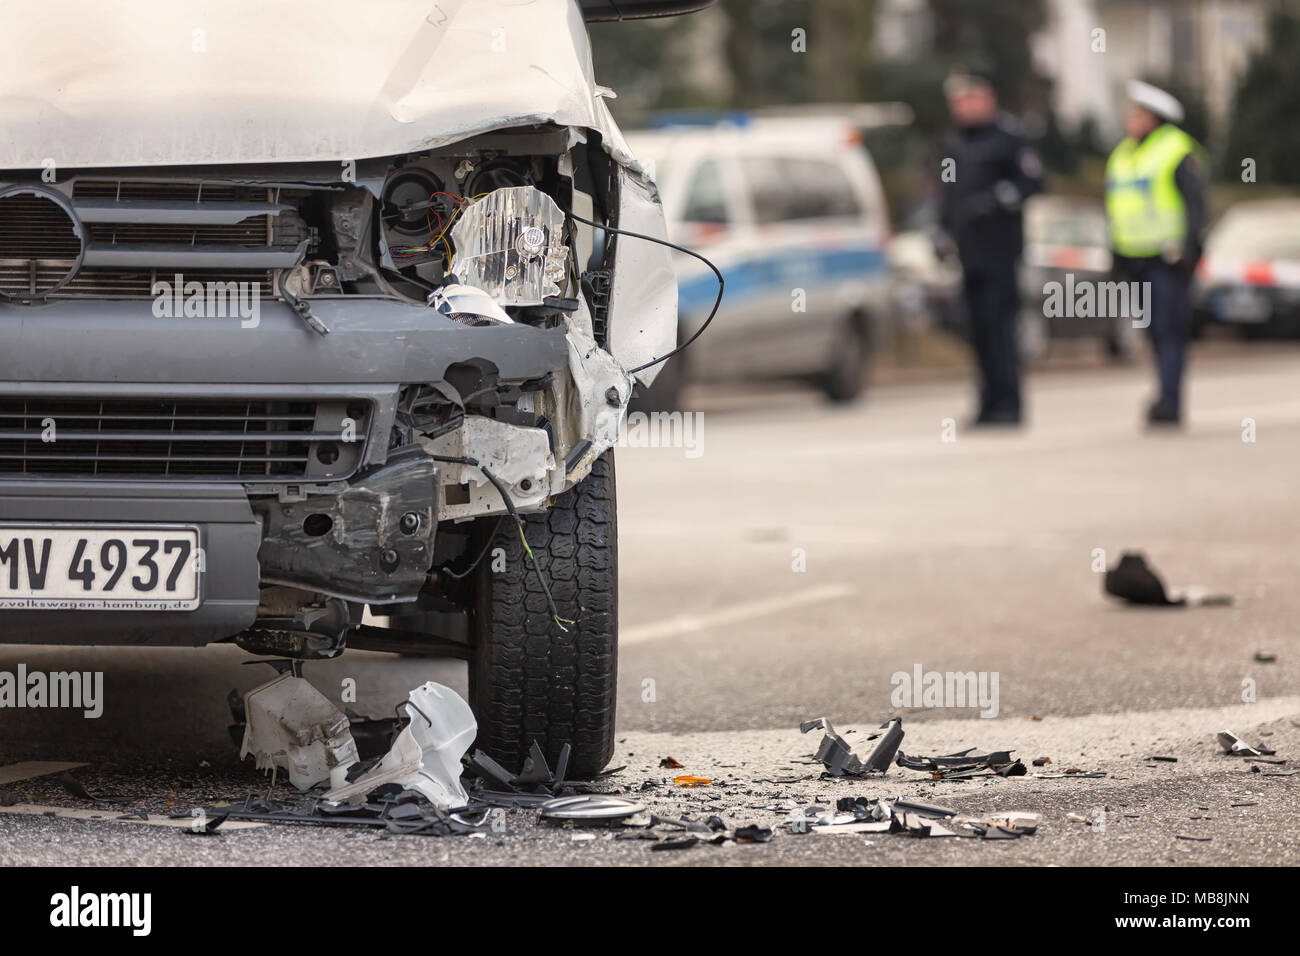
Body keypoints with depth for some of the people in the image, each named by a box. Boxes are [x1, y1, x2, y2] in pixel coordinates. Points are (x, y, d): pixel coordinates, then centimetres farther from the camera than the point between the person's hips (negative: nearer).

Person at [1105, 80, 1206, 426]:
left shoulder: (1177, 151, -5)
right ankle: (1169, 402, 15)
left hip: (1170, 256, -7)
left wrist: (1190, 245, -17)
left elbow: (1195, 201, -9)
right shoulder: (1121, 155, 16)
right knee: (1158, 333, 9)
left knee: (1170, 329, -13)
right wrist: (1118, 258, 18)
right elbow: (1115, 210, 22)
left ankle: (1169, 400, -18)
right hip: (1136, 260, 7)